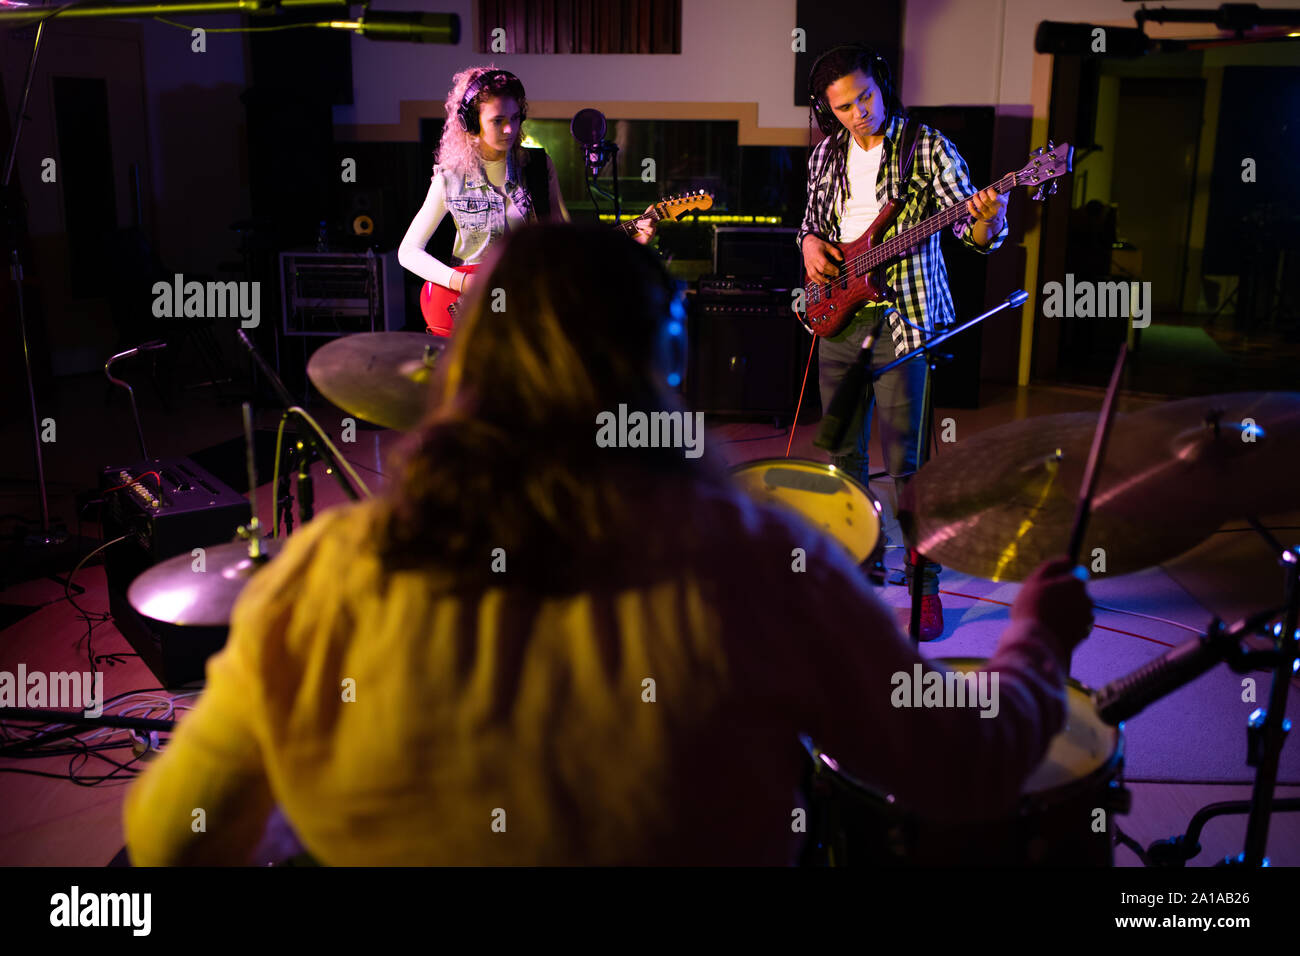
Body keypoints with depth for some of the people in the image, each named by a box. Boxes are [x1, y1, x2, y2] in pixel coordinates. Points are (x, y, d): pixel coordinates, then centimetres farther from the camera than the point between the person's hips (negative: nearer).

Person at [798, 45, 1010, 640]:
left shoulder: (927, 147, -5)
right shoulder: (826, 154, 10)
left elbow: (974, 232, -9)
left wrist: (988, 218, -32)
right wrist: (811, 243, 2)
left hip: (902, 319, -5)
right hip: (838, 312, 6)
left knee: (905, 460, -6)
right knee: (841, 450, 13)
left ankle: (925, 584, 5)